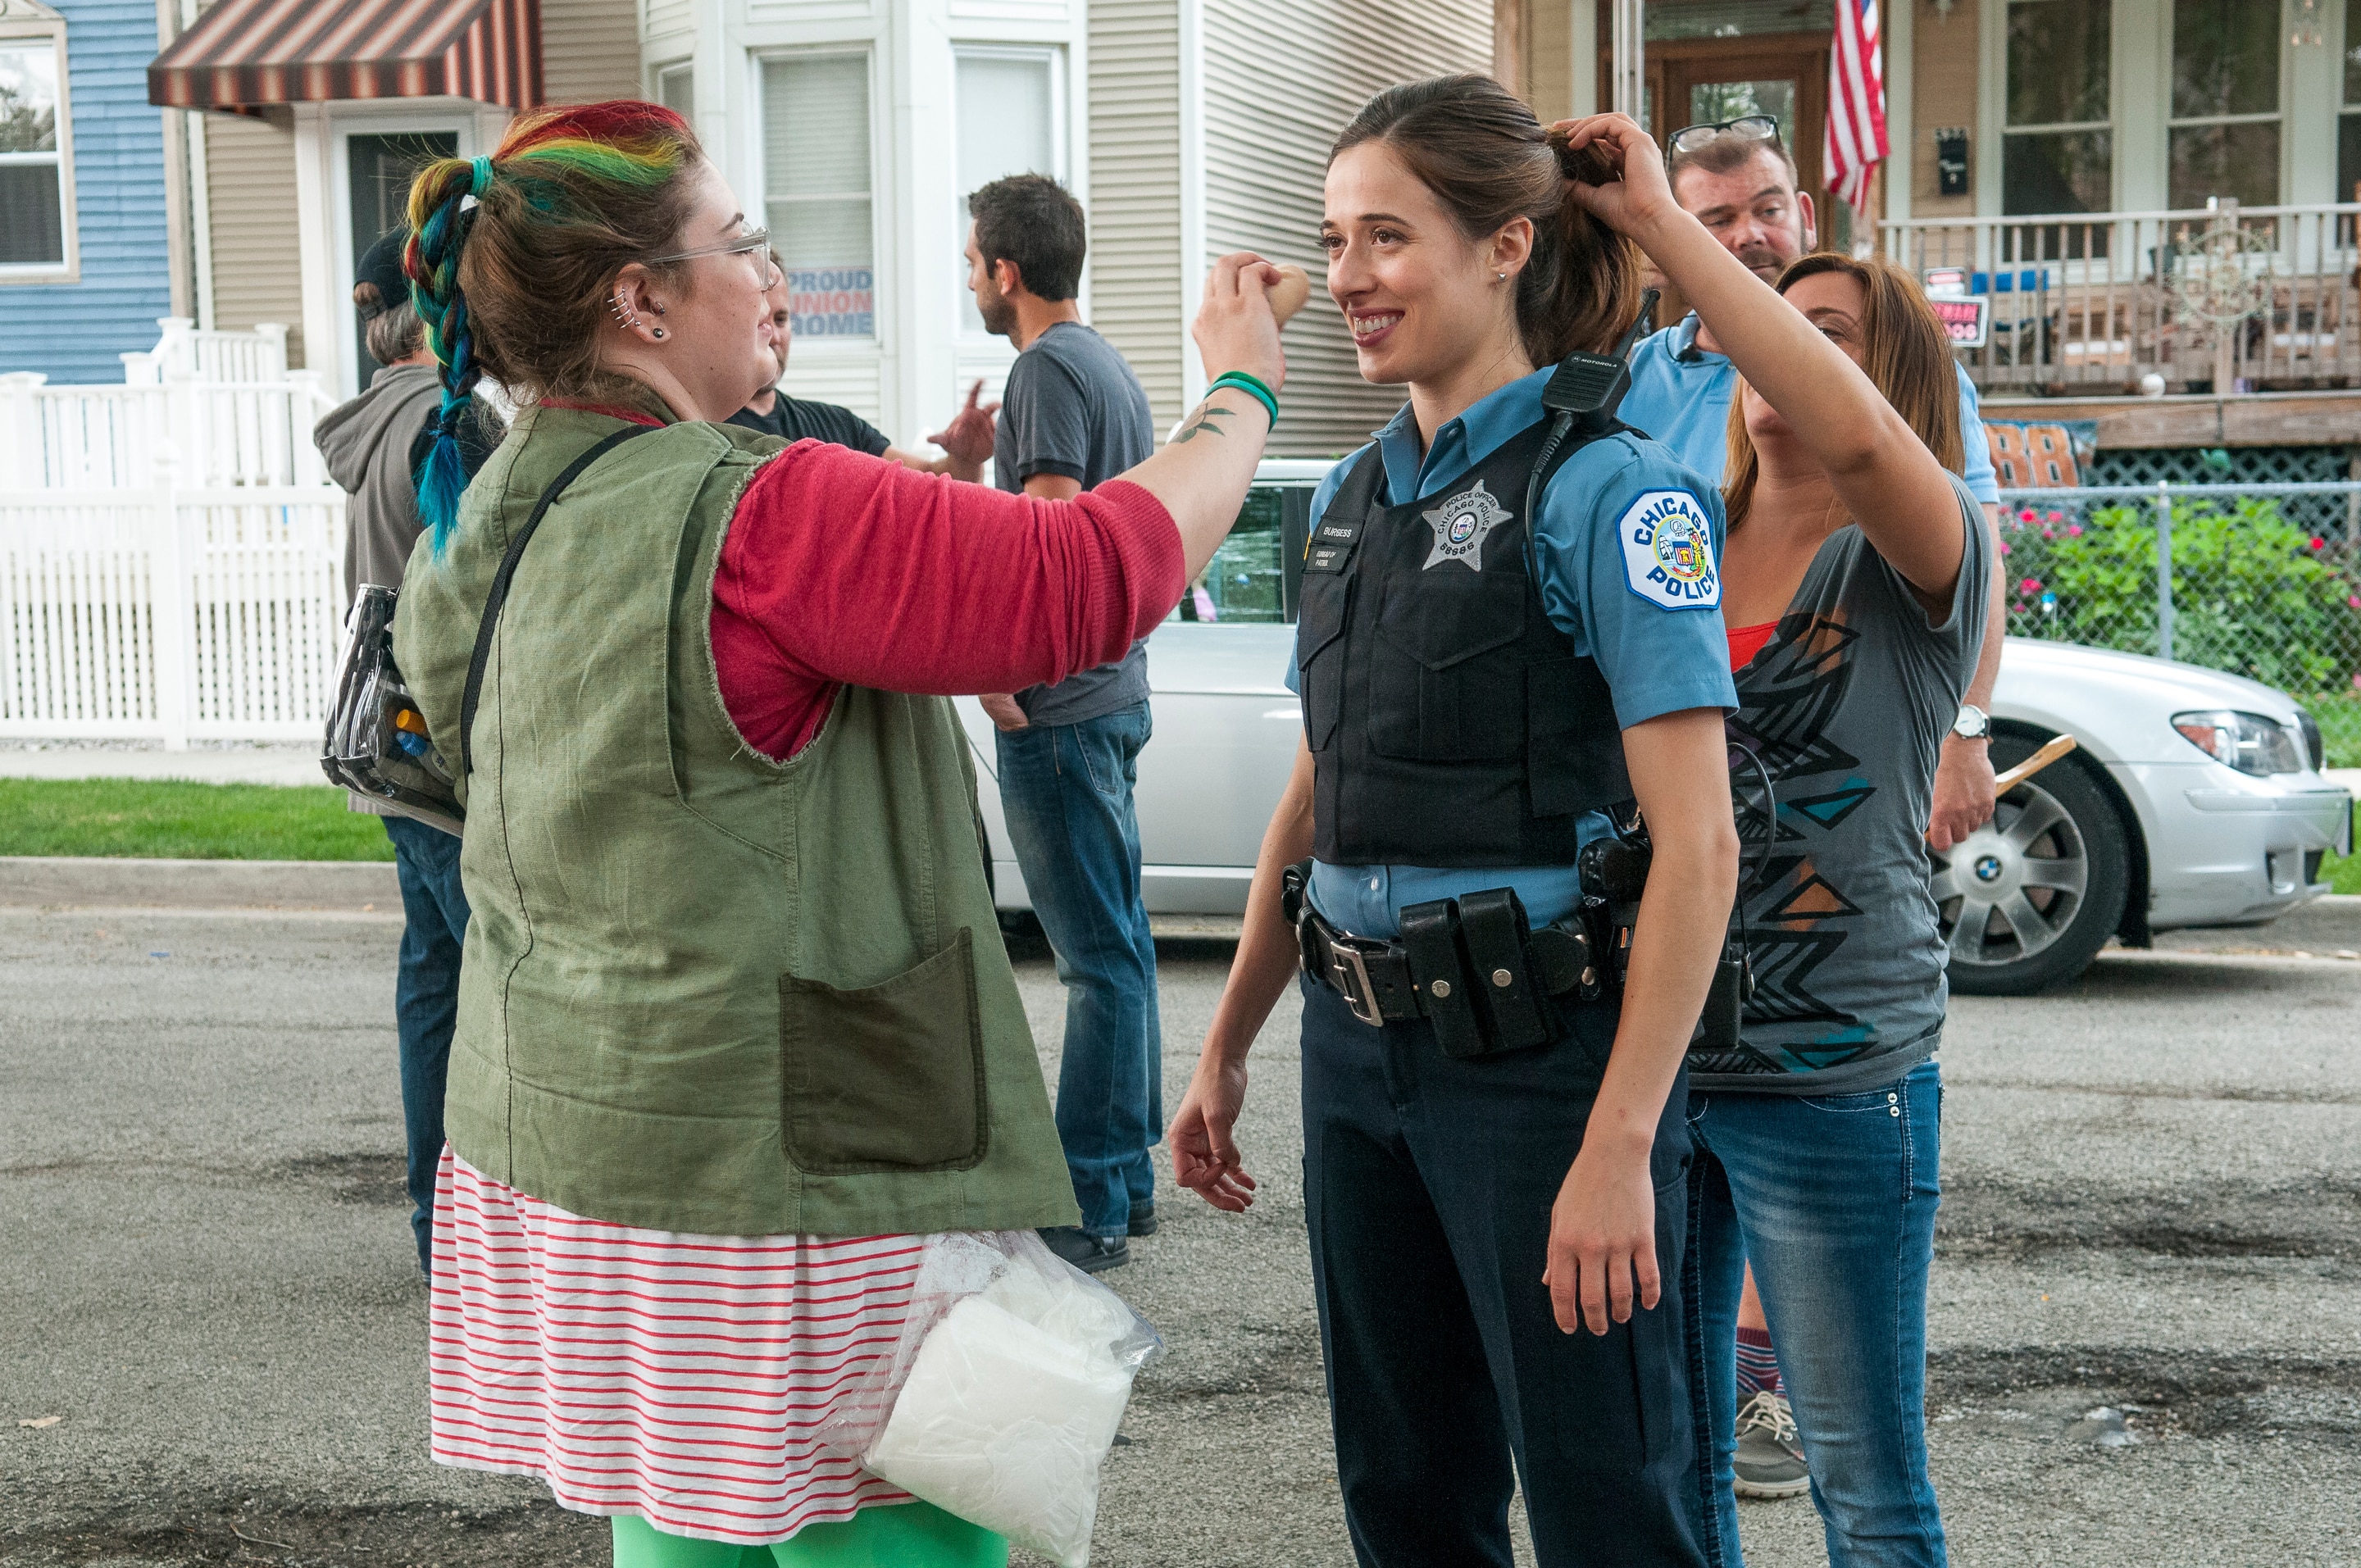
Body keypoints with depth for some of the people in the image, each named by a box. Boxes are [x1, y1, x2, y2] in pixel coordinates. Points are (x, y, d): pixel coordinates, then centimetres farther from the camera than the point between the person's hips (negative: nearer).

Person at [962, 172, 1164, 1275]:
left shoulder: (1049, 367, -12)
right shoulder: (1111, 367, 17)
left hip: (1057, 707, -10)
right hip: (1113, 688, 10)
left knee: (1099, 953, -7)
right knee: (1117, 941, 14)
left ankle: (1088, 1207, -3)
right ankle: (1127, 1176, 23)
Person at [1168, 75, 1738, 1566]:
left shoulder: (1609, 491, -12)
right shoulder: (1353, 495, 10)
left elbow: (1698, 845, -17)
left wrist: (1620, 1143, -23)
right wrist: (1227, 1049, 17)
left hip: (1540, 1054, -7)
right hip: (1358, 1049, 7)